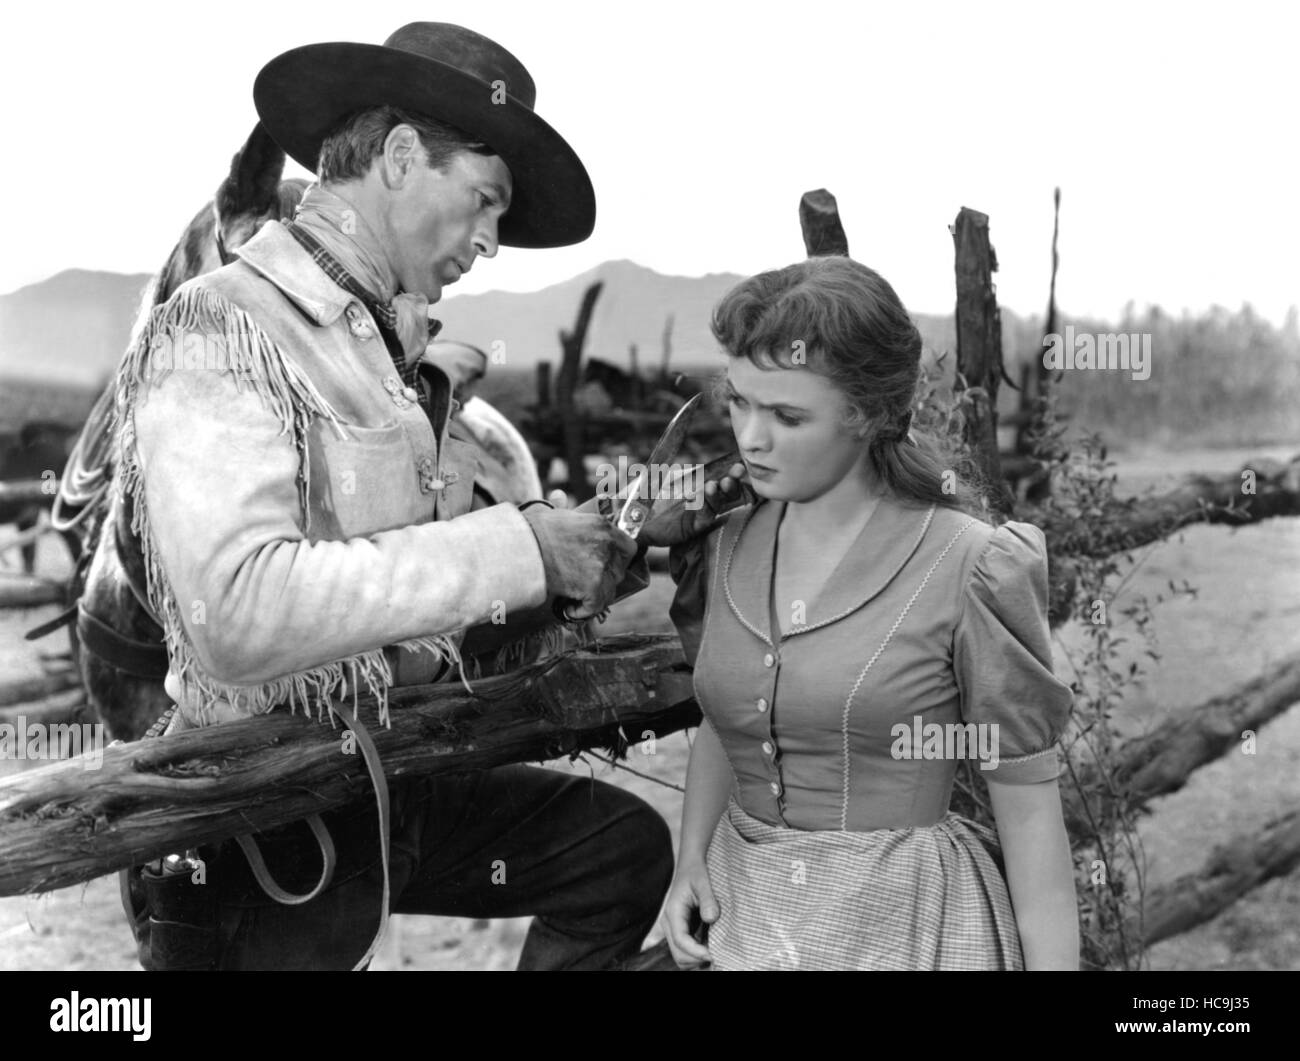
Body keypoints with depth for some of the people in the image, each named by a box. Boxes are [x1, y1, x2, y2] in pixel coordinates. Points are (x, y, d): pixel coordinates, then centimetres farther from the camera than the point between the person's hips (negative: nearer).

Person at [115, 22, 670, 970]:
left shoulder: (386, 349, 10)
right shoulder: (218, 333, -17)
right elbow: (237, 614, -31)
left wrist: (570, 573, -6)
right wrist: (515, 549, -28)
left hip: (389, 781, 8)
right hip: (261, 838, -8)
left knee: (623, 843, 11)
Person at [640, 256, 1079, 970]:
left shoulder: (968, 569, -16)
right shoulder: (725, 545, -1)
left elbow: (1030, 816, -11)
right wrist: (692, 858, 2)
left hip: (902, 928, -4)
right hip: (743, 921, 5)